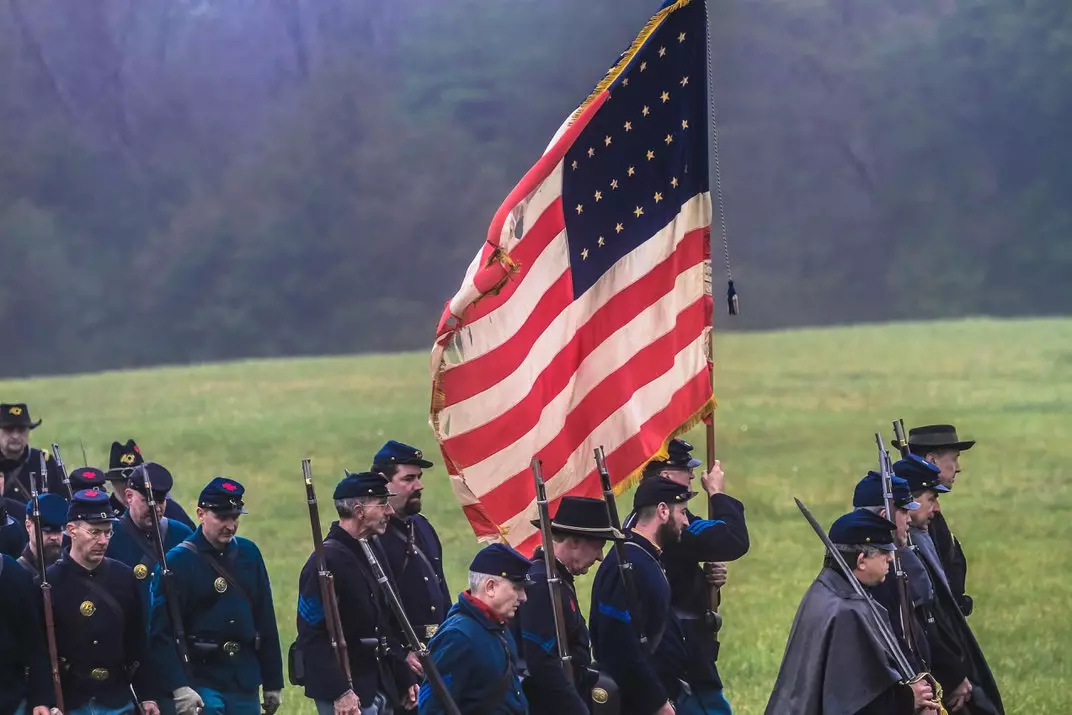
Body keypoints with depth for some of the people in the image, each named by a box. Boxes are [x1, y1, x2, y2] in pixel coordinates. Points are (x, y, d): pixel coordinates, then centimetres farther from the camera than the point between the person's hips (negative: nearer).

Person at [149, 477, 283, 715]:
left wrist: (273, 682, 12)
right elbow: (162, 632, -12)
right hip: (200, 682, -6)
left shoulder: (249, 554, 9)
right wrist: (178, 687, -22)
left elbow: (266, 622, 13)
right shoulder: (178, 561, -8)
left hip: (244, 684, 6)